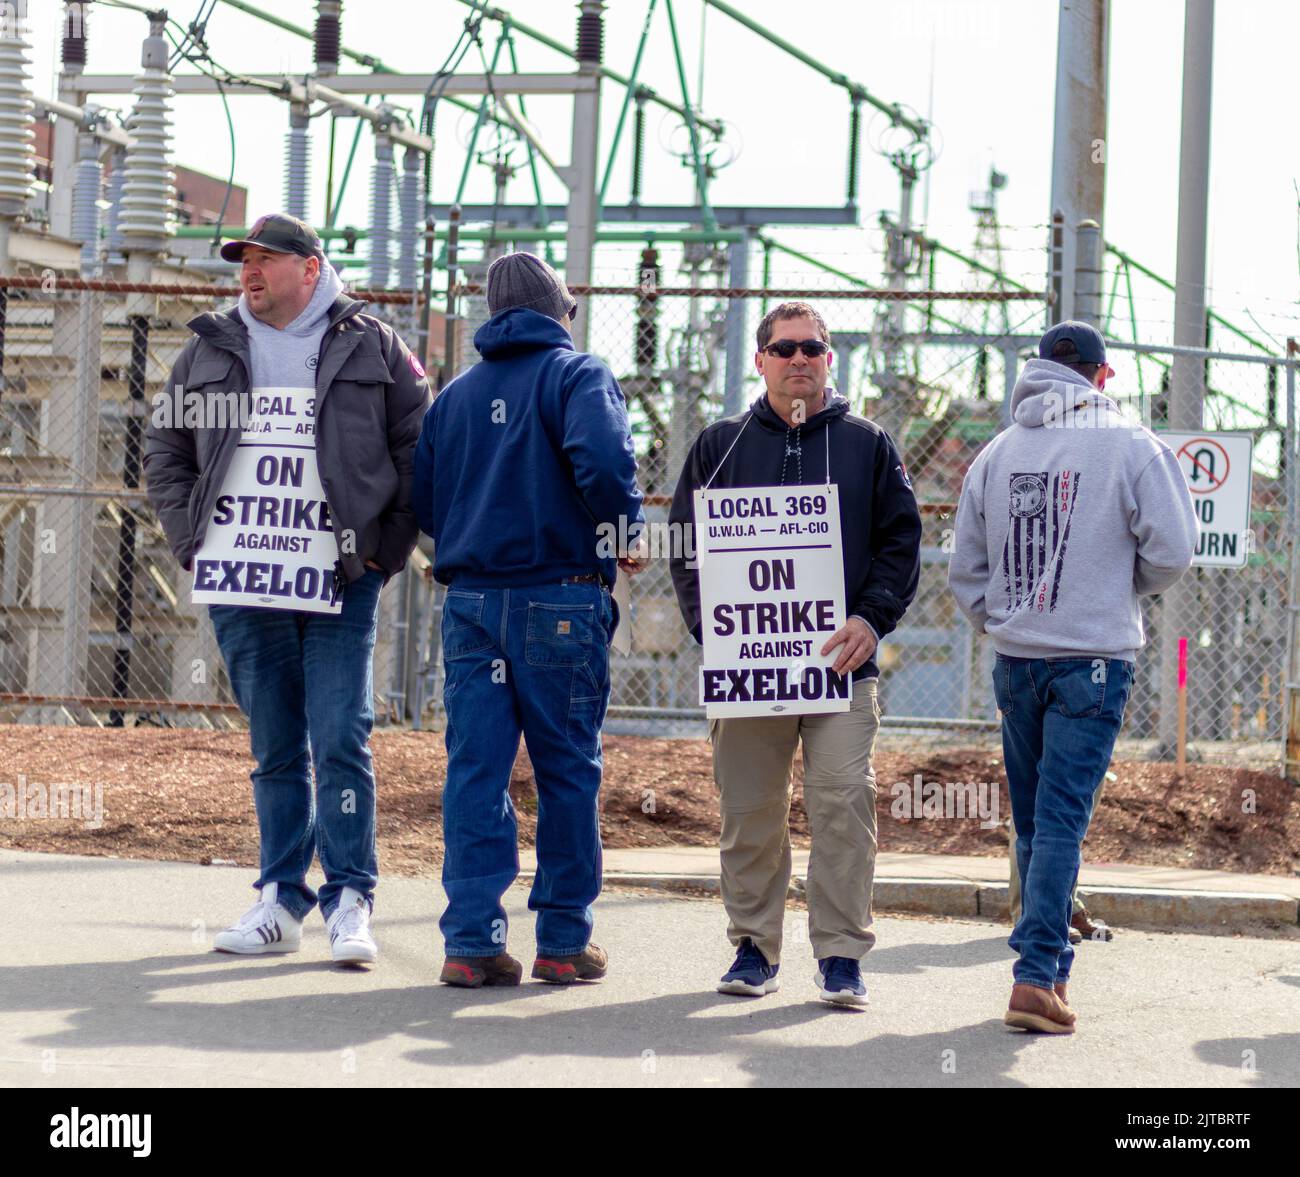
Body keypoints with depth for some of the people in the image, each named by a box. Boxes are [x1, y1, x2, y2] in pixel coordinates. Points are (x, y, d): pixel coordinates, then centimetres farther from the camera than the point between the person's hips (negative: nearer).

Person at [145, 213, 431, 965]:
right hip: (242, 586, 3)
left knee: (341, 742, -9)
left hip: (342, 584, -3)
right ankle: (282, 902, 12)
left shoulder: (370, 348, 5)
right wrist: (193, 539, 7)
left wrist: (388, 545, 0)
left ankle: (350, 902, -5)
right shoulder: (211, 353, 13)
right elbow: (165, 452, 19)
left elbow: (422, 449, 7)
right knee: (276, 751, 7)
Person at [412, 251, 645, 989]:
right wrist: (626, 526, -5)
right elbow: (602, 459, -21)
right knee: (568, 772, 5)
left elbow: (422, 500, 13)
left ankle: (473, 941, -1)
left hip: (471, 601, 4)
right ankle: (565, 941, 8)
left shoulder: (456, 395, 13)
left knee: (475, 771, 3)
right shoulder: (577, 374, -3)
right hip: (560, 601, -4)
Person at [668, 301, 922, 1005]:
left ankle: (841, 954, -3)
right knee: (749, 811, 3)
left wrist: (872, 617, -7)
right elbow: (683, 542, 10)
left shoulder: (868, 446, 11)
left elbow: (902, 541, 8)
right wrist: (709, 625, -4)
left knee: (844, 803, -9)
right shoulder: (720, 446, 12)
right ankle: (754, 948, 14)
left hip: (841, 660, -1)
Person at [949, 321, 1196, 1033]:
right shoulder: (1132, 446, -6)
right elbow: (1171, 551, -9)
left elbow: (966, 571, 9)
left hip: (1015, 660, 4)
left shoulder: (997, 453, 6)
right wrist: (1124, 591, 10)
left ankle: (1051, 963, 22)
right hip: (1094, 659, -4)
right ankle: (1036, 975, -15)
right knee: (1061, 819, -7)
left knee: (1034, 821, 15)